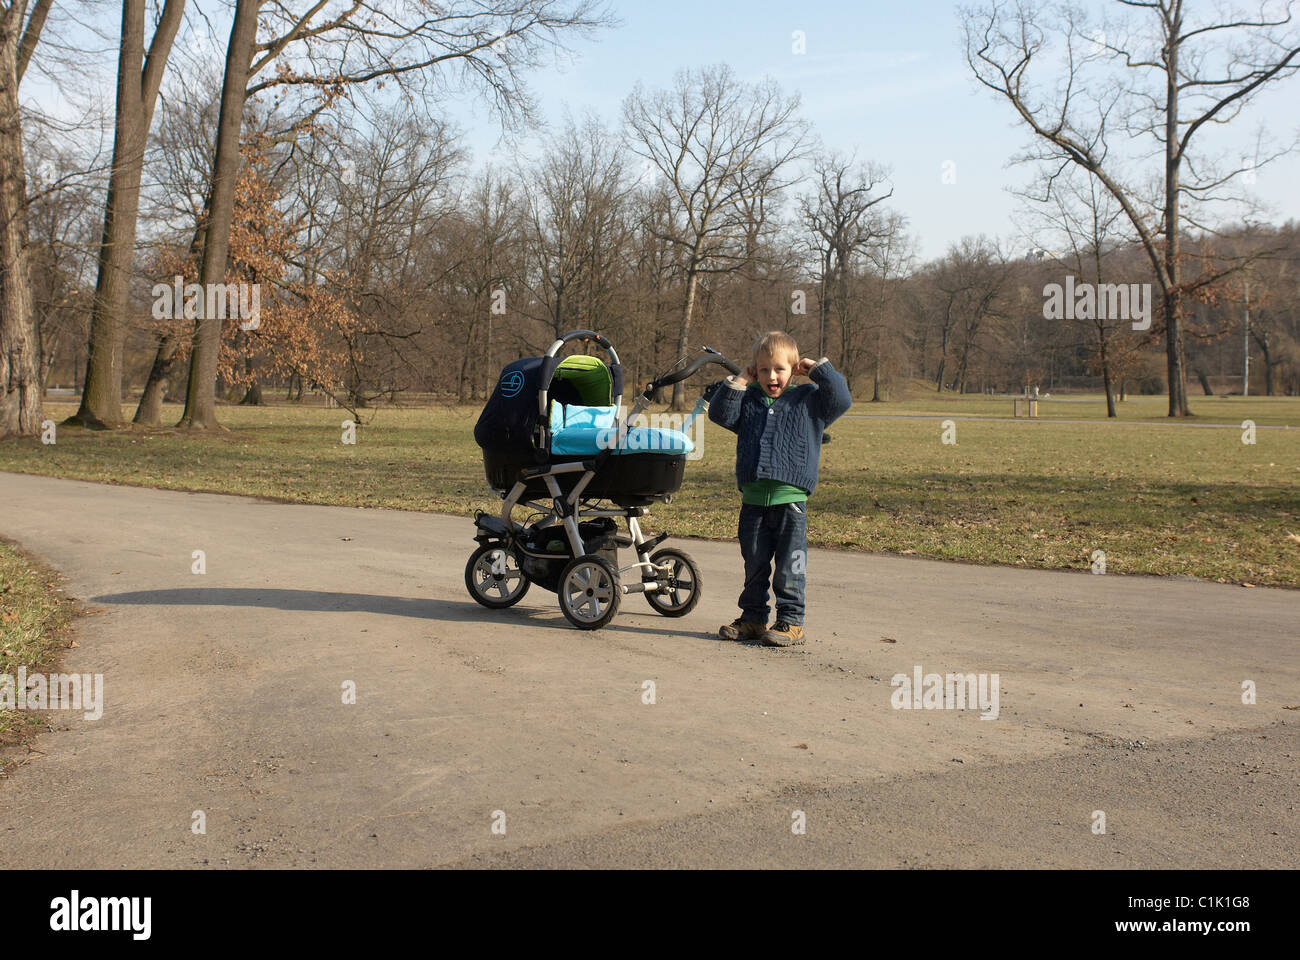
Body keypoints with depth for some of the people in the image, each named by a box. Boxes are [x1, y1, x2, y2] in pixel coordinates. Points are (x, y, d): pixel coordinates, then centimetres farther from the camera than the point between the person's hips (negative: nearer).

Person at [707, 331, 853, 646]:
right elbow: (720, 414, 2)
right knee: (754, 566, 13)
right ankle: (753, 618, 24)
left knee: (788, 570, -1)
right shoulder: (748, 400, 12)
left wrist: (817, 369, -3)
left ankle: (791, 622, 9)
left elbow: (841, 400, -6)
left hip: (790, 500, -3)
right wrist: (738, 382, -3)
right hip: (753, 500, 3)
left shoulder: (808, 400, 5)